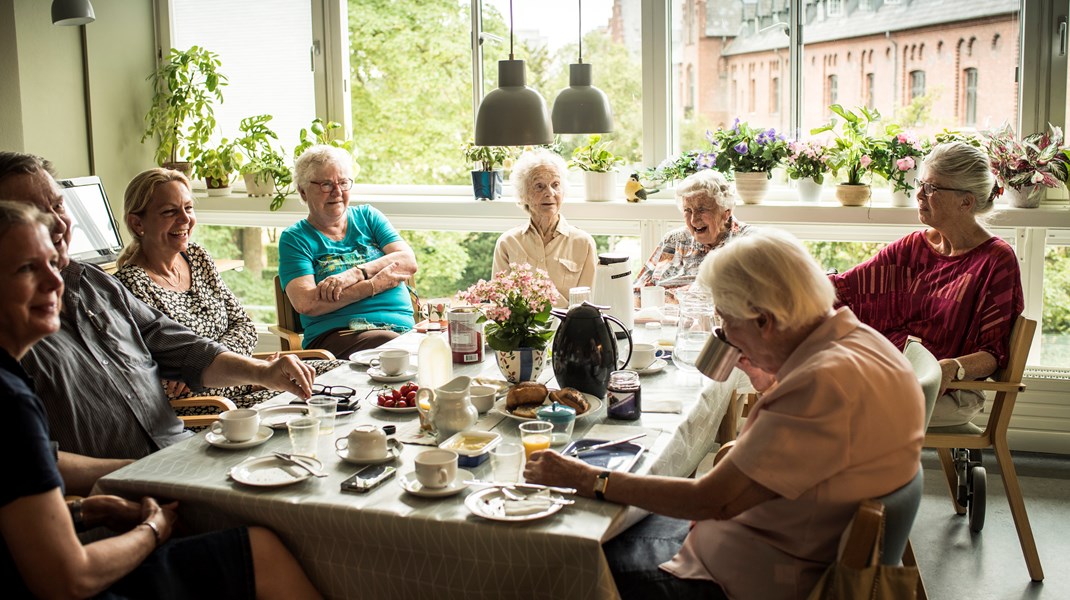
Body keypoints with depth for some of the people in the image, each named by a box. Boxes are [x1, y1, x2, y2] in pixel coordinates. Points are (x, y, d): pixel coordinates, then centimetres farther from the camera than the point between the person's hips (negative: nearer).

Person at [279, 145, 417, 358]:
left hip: (402, 327, 4)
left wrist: (356, 274, -10)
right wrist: (377, 283, -8)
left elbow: (409, 262, 6)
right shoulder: (294, 238, 9)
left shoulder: (367, 216, 21)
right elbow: (306, 304, -7)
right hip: (335, 333, -3)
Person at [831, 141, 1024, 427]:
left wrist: (953, 368, -28)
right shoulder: (915, 247, 11)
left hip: (948, 391, -5)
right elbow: (844, 287, 7)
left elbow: (995, 352, -8)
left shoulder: (997, 260, -6)